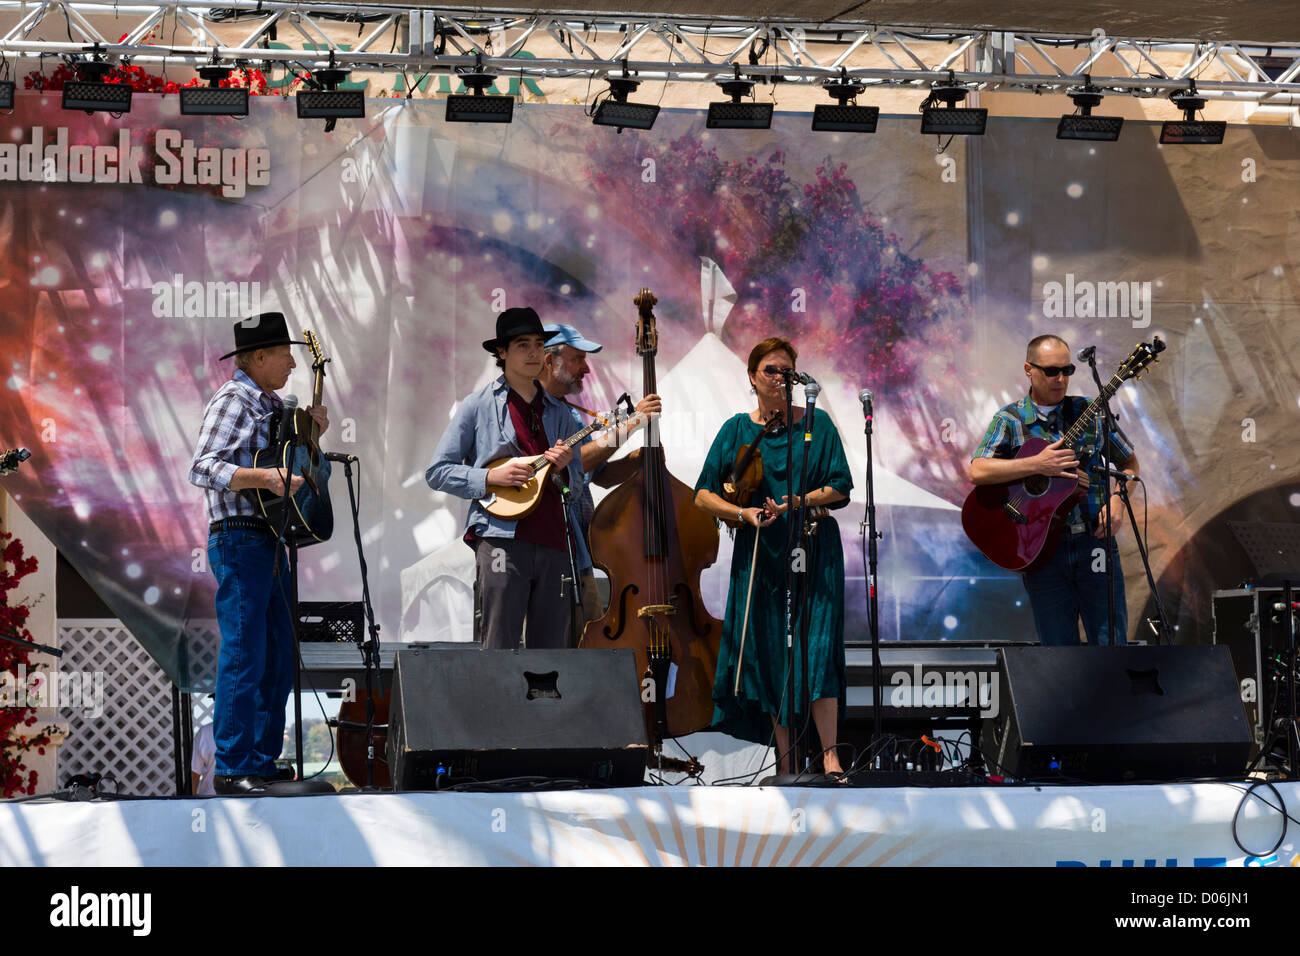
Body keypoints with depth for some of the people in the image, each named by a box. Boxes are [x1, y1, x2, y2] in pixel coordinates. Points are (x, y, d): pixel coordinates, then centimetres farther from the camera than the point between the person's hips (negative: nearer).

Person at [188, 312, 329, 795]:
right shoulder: (232, 401, -9)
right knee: (244, 655, -10)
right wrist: (265, 477, -30)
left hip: (269, 540, 10)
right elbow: (203, 469, -20)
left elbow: (287, 463, 27)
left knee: (279, 656, 12)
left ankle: (263, 759, 19)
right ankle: (232, 769, -8)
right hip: (239, 541, -10)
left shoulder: (270, 404, 18)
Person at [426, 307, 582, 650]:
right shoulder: (478, 406, 5)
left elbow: (579, 479, 21)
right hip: (500, 540, -5)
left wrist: (564, 466, -1)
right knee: (499, 653, -9)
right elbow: (437, 472, 3)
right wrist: (490, 477, -11)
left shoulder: (558, 412, 18)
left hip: (553, 544, 5)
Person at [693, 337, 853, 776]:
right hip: (761, 556, 2)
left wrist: (791, 504, -14)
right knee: (770, 653, 0)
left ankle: (829, 753, -14)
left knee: (816, 648, -13)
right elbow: (704, 496, 5)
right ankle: (786, 761, 5)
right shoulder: (737, 430, 9)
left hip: (813, 551, -1)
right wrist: (743, 513, -13)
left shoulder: (816, 424, 6)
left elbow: (839, 489, 0)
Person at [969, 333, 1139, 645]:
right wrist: (1037, 465, -18)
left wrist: (1118, 501, -4)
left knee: (1111, 647, -2)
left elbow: (1129, 462, 15)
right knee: (1059, 655, 3)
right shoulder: (1009, 420, 3)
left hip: (1095, 541, 1)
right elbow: (978, 472, -10)